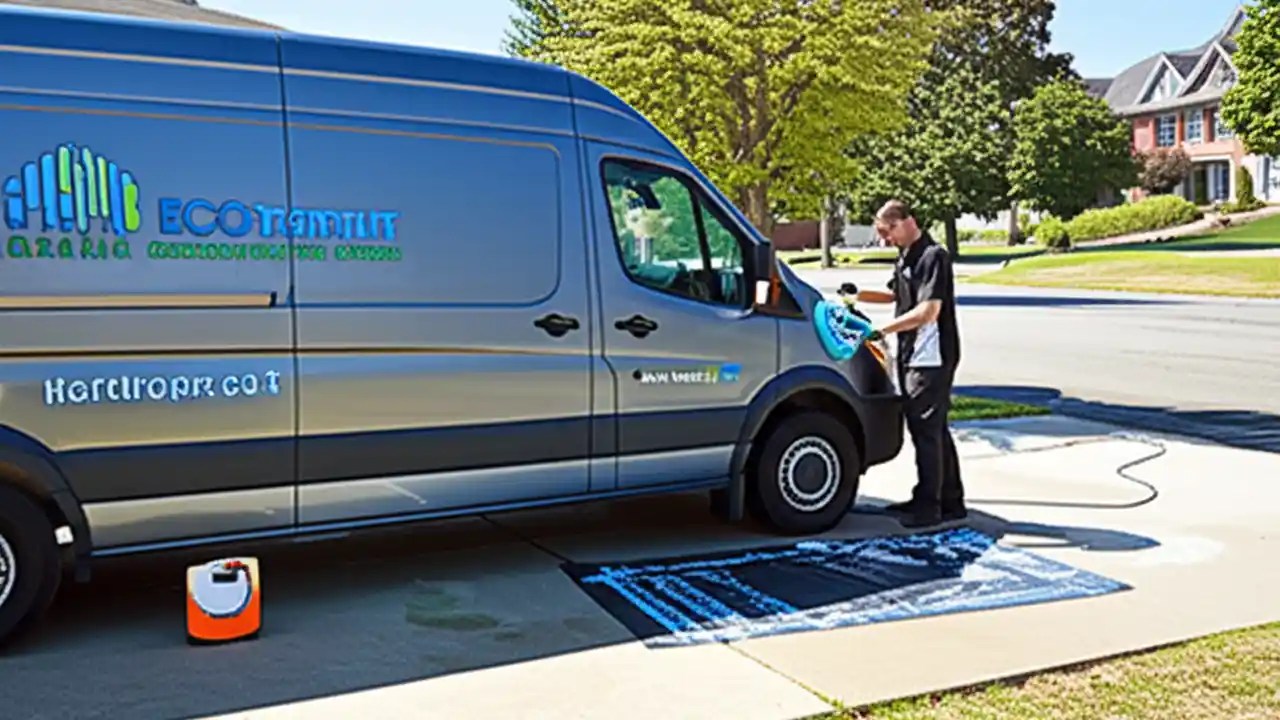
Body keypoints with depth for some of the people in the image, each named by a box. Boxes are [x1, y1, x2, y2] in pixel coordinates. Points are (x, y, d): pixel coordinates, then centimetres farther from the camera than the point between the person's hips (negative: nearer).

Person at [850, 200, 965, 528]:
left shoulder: (933, 256, -15)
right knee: (935, 430, 14)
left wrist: (881, 330, -24)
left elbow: (928, 311, -23)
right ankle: (951, 501, 23)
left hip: (931, 358, -10)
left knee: (926, 430, -4)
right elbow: (896, 295, 29)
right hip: (912, 356, 10)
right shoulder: (905, 257, 14)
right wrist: (859, 295, 15)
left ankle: (928, 505, 3)